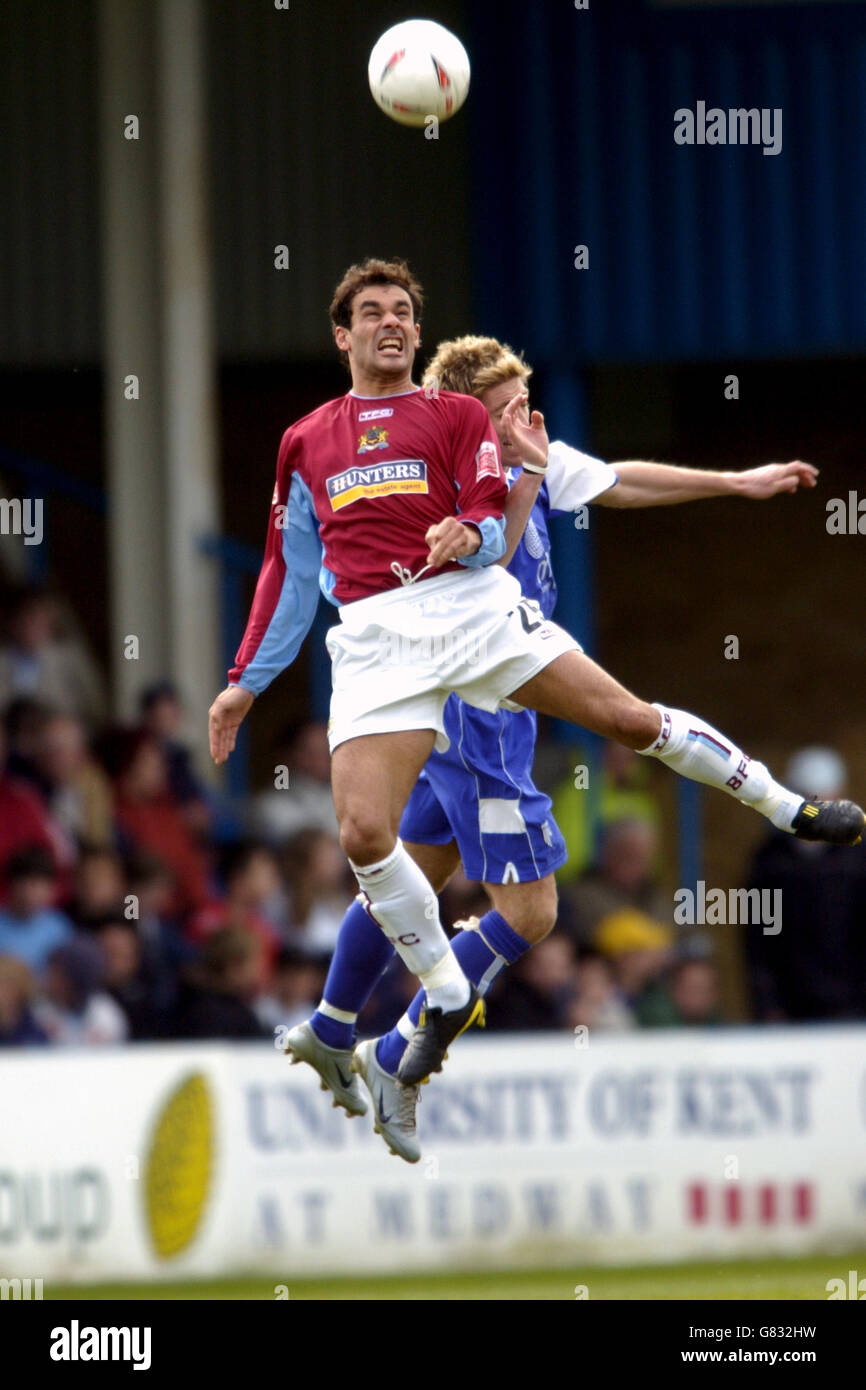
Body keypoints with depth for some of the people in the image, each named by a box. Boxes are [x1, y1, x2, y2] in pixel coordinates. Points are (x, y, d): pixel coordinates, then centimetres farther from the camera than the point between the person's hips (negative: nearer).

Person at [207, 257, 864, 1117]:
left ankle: (789, 810, 14)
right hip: (375, 642, 1)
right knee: (363, 835, -14)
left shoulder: (457, 417, 13)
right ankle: (446, 1000, 5)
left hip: (472, 604, -1)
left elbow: (492, 534, 3)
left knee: (629, 720, -8)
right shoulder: (306, 444, 19)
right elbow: (289, 573, 25)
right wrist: (246, 684, 20)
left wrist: (471, 534, -22)